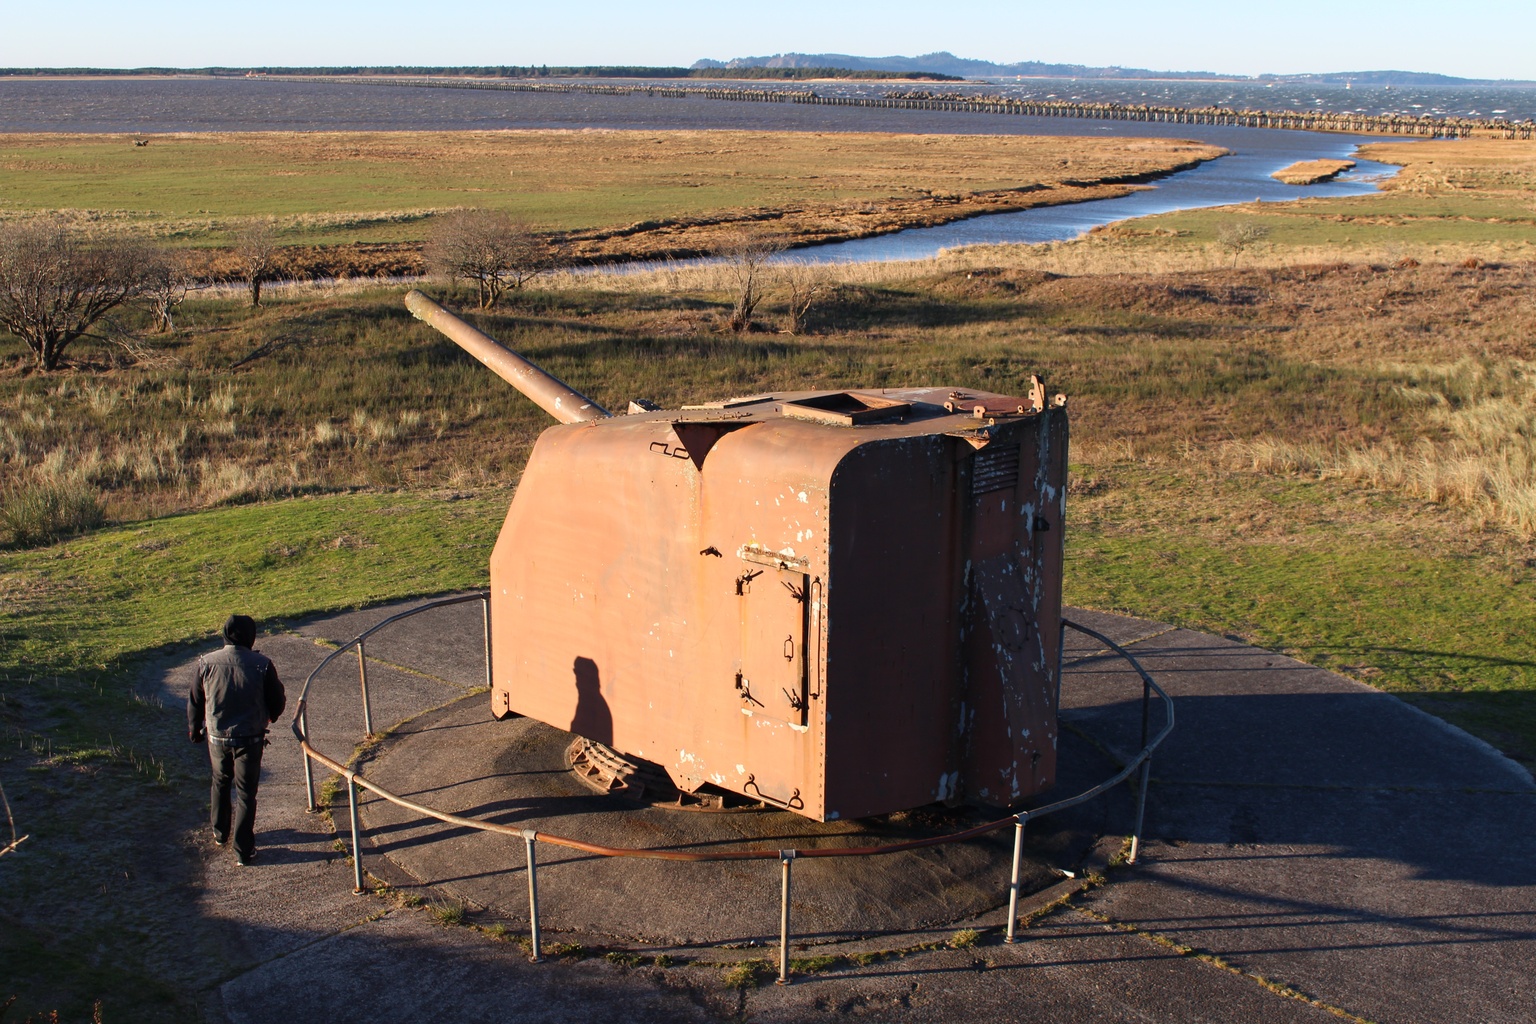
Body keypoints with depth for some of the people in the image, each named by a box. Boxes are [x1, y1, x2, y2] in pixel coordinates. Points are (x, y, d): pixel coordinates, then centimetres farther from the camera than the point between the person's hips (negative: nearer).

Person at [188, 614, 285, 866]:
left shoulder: (207, 663, -9)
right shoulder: (261, 665, -15)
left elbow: (195, 701, 3)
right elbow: (277, 702, -4)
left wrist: (194, 730, 21)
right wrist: (268, 717, 19)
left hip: (217, 738, 2)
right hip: (249, 739, -2)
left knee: (220, 783, 26)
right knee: (245, 793, 8)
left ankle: (220, 833, 42)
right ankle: (243, 850, 11)